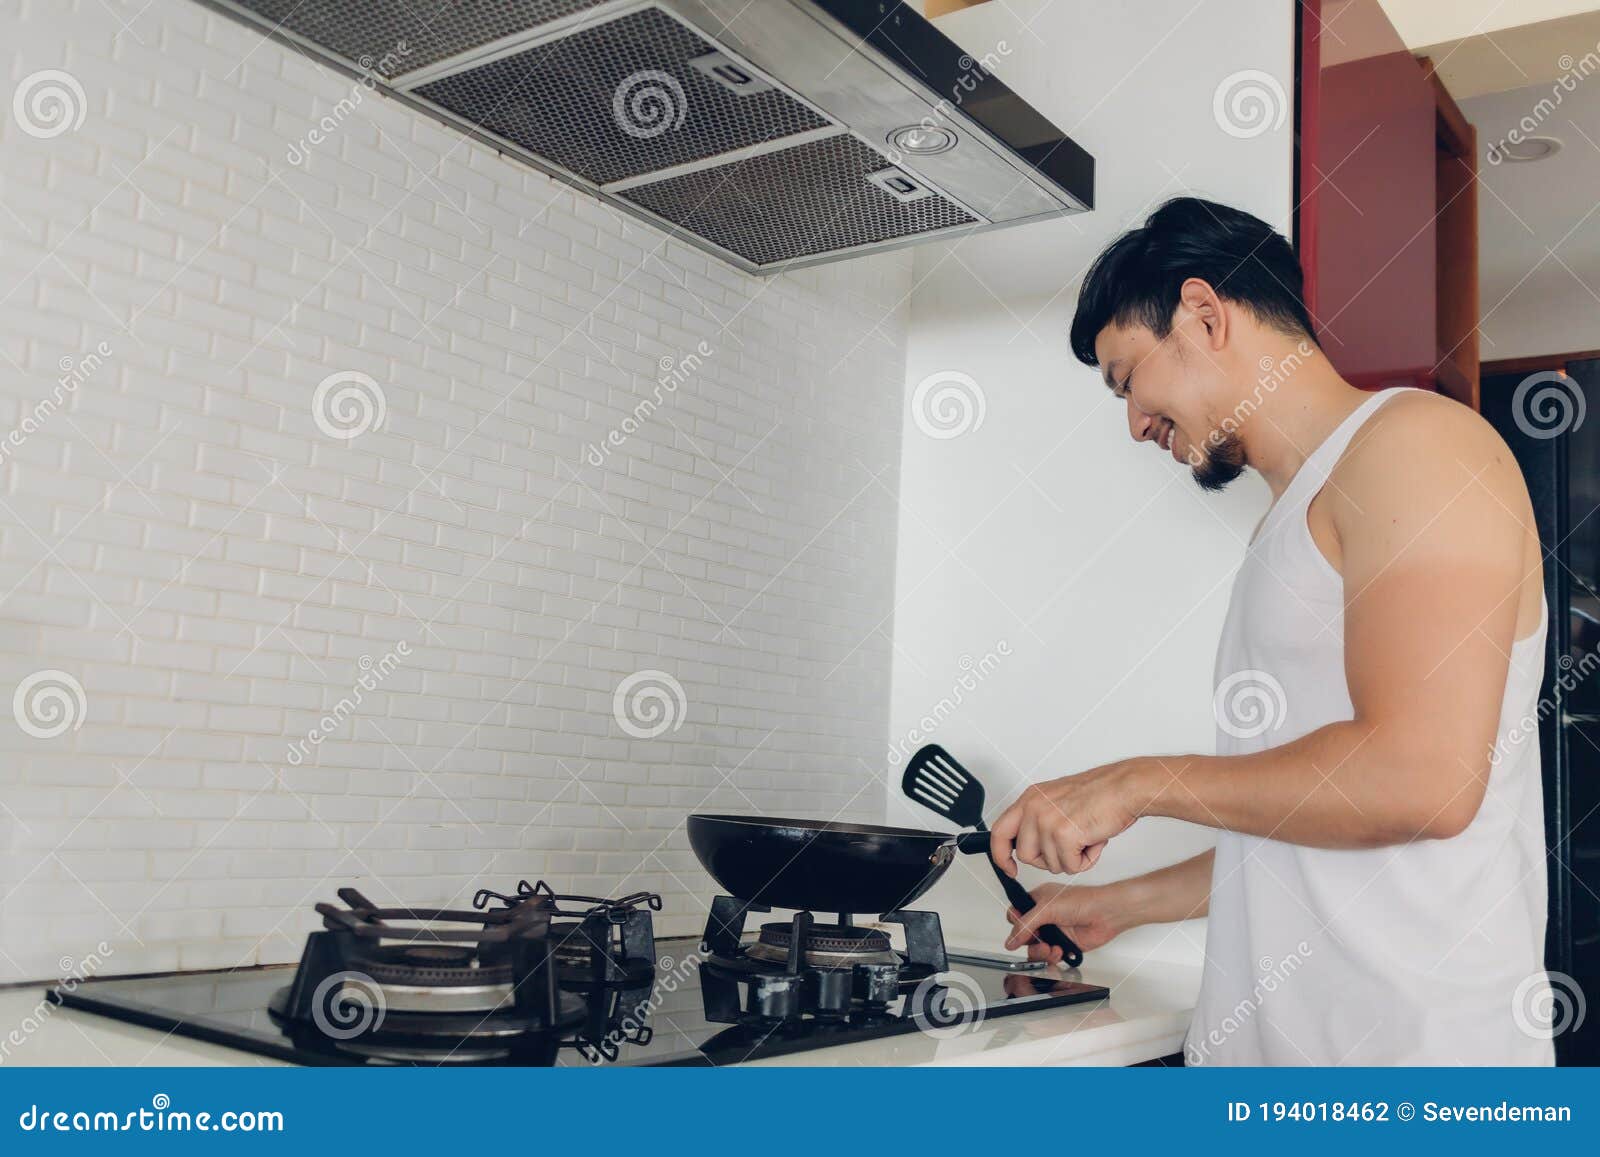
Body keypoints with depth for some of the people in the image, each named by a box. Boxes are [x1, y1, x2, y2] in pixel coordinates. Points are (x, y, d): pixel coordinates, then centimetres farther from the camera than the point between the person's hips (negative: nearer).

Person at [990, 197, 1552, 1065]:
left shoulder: (1414, 443, -10)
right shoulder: (1290, 526, 17)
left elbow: (1421, 778, -22)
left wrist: (1139, 783, -13)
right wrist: (1121, 905, 24)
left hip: (1410, 1044, -7)